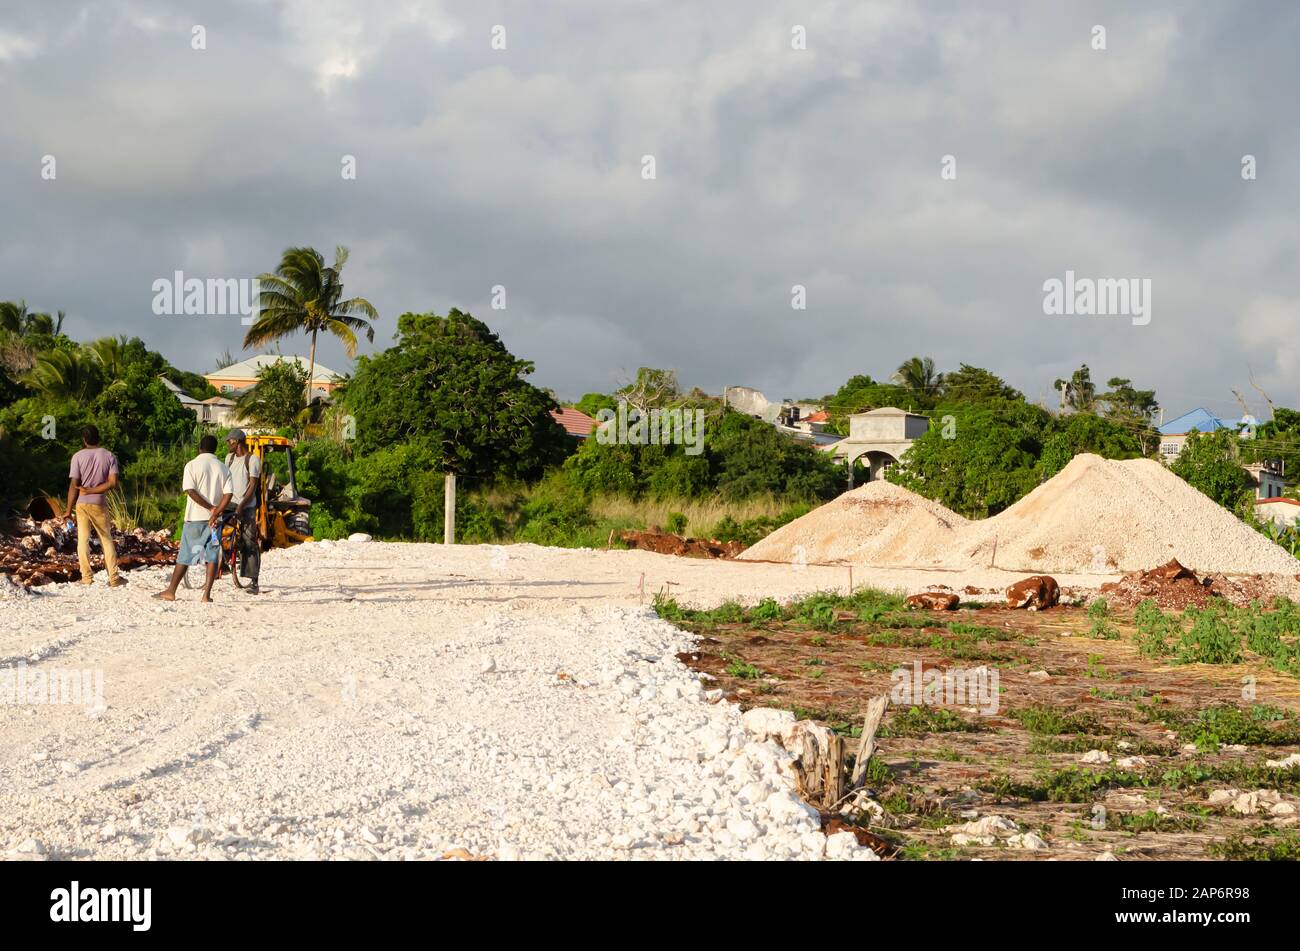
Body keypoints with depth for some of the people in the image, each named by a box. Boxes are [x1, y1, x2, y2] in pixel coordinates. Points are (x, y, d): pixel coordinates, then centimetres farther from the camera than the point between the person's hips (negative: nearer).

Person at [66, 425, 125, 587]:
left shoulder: (78, 456, -5)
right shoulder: (109, 456, 0)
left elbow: (74, 485, -8)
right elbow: (113, 483, -10)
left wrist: (69, 510, -4)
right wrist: (91, 491, -5)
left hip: (81, 503, -1)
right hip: (99, 504, 1)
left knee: (83, 540, 6)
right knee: (106, 539, 10)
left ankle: (87, 577, 2)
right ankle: (113, 578, 6)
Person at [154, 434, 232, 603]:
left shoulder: (192, 465, -4)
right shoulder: (222, 467, 5)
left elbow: (190, 491, -14)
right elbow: (228, 494, -6)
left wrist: (210, 507, -10)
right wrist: (216, 513, -10)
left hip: (195, 517, -2)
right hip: (214, 519, 2)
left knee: (185, 555, 6)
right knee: (212, 556, 4)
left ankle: (171, 591, 10)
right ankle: (207, 594, -2)